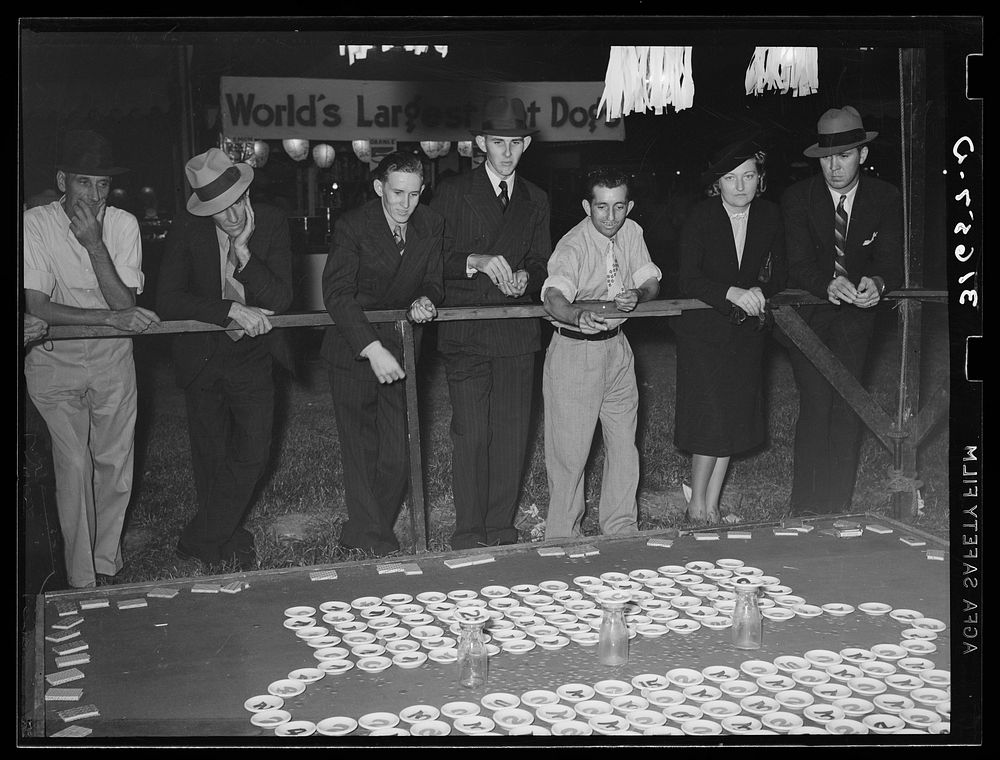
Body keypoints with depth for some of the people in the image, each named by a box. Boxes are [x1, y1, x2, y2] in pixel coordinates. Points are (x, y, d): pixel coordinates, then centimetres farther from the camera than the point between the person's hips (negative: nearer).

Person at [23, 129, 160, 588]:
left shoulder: (123, 224, -7)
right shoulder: (34, 224, -13)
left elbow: (125, 303, -15)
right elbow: (36, 307, -19)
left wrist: (94, 245, -26)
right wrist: (110, 318, -28)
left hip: (112, 359, 2)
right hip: (55, 360, -2)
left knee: (115, 465, 6)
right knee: (74, 465, -9)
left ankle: (106, 564, 26)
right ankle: (81, 581, 4)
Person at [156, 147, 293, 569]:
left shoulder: (272, 224, -11)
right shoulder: (187, 230, -14)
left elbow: (281, 299, -14)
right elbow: (168, 300, -20)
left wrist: (245, 256, -28)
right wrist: (232, 309, -28)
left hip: (253, 359, 1)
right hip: (202, 358, -1)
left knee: (251, 456, -1)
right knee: (211, 461, 9)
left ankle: (198, 541, 16)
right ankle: (233, 544, 29)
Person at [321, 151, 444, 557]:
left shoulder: (431, 225, 1)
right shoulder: (352, 226, -12)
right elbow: (337, 293, -20)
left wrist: (426, 300, -15)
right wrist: (372, 349, -30)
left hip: (400, 349, 3)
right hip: (353, 352, -3)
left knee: (398, 454, 2)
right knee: (360, 450, 3)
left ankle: (366, 530, 20)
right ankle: (369, 534, 17)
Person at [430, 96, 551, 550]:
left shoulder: (536, 200, 16)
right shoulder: (453, 193, 4)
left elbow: (541, 266, 18)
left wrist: (525, 278, -5)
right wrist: (475, 261, -18)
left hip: (518, 332, 4)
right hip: (465, 333, -3)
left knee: (512, 434, 4)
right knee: (471, 435, -6)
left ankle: (502, 528, 16)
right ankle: (468, 532, 4)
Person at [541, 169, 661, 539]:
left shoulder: (631, 232, 0)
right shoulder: (572, 247, -21)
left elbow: (651, 281, 8)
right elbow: (554, 299, -38)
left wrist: (636, 295, -16)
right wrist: (583, 315, -60)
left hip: (618, 348, 6)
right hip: (575, 352, -6)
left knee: (624, 446, 13)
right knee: (570, 452, -1)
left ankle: (622, 529, 29)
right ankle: (563, 538, 14)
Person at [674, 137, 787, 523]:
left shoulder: (770, 216, 0)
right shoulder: (700, 218, -13)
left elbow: (777, 274, 8)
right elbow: (688, 281, -21)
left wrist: (758, 294, -14)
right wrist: (732, 294, -35)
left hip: (747, 330, 4)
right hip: (704, 328, -4)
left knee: (736, 416, 6)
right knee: (711, 417, -9)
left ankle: (712, 505, 17)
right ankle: (696, 503, 8)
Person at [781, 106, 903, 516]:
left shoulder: (885, 198, -4)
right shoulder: (798, 197, -10)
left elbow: (891, 260, -11)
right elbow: (798, 263, -18)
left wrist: (877, 282, -35)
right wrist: (829, 285, -39)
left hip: (856, 313, 2)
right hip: (808, 312, -2)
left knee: (848, 405, -2)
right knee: (815, 403, -11)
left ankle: (839, 508, 8)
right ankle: (805, 509, -2)